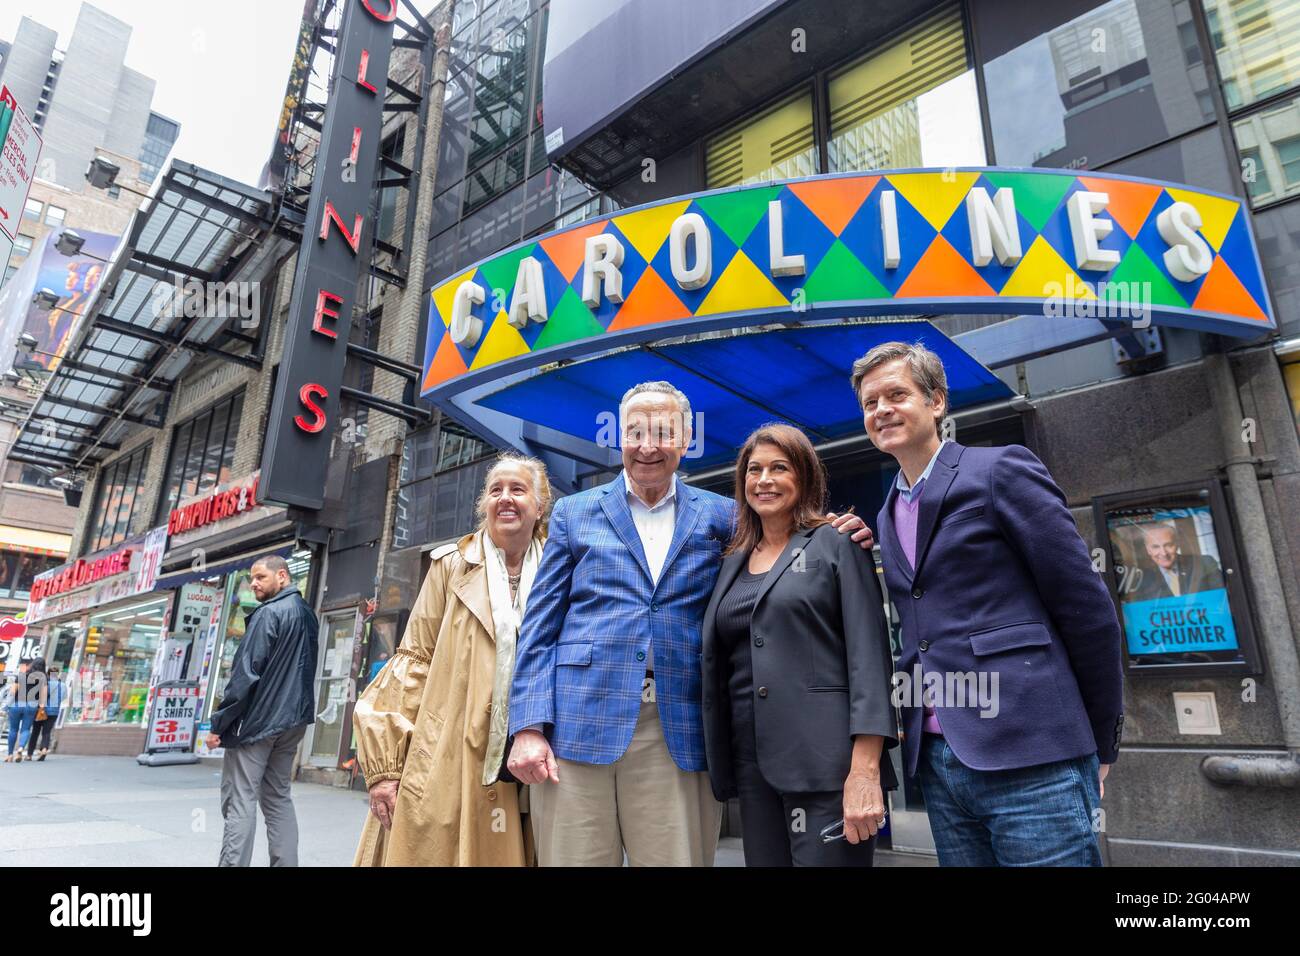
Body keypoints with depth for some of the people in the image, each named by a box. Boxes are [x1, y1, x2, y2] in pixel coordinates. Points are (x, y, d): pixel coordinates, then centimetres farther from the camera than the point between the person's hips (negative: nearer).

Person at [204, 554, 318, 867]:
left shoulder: (269, 613, -12)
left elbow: (245, 673, -16)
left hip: (257, 720, -8)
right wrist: (291, 708, 19)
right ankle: (285, 863, 12)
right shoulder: (308, 615, 14)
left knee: (240, 801, -3)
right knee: (278, 798, 13)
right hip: (293, 720, 8)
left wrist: (219, 722, -12)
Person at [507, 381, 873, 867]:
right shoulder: (575, 512, 8)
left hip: (678, 735, 1)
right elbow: (540, 625, 6)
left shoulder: (719, 516, 10)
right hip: (579, 727, 0)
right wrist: (529, 726, -4)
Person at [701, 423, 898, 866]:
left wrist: (865, 769, -17)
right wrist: (721, 767, 13)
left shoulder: (836, 543, -1)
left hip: (827, 761, -5)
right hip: (752, 763, 5)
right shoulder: (734, 563, 14)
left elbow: (869, 654, -9)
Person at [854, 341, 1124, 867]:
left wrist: (1100, 743, -1)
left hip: (1029, 757, -6)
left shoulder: (1004, 470, -5)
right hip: (936, 762, 6)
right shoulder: (888, 517, 15)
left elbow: (1087, 607, -5)